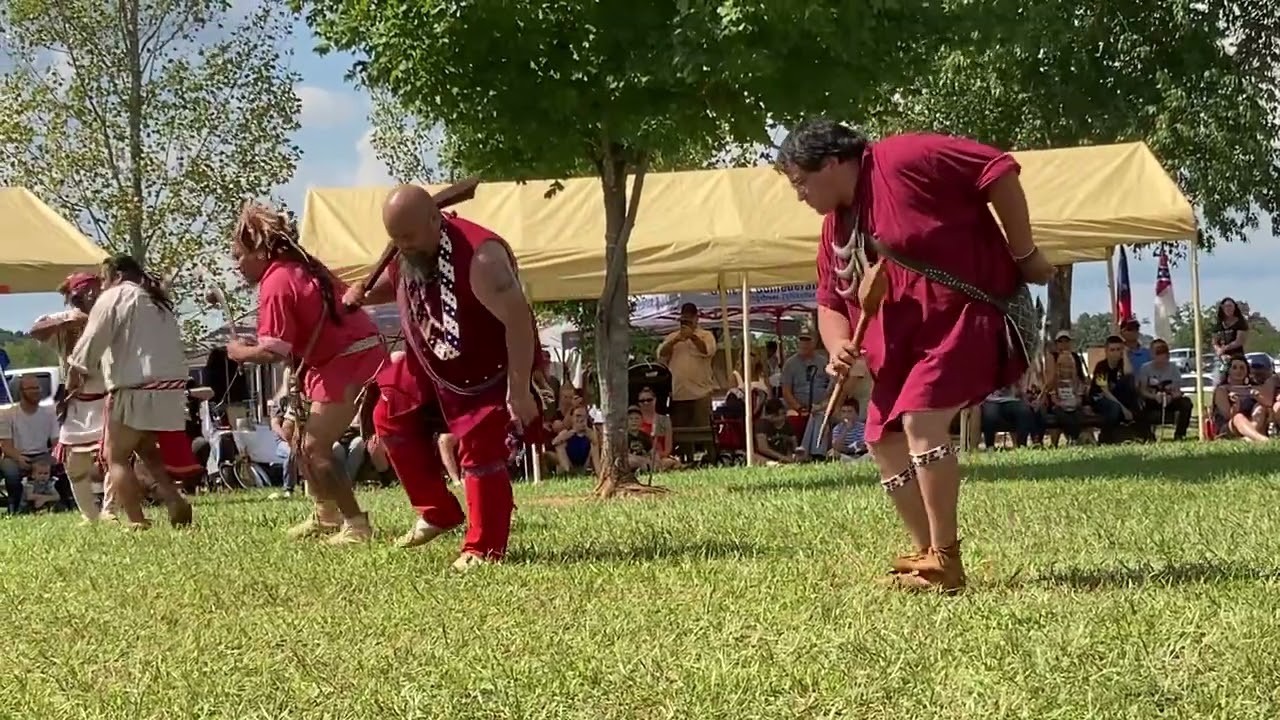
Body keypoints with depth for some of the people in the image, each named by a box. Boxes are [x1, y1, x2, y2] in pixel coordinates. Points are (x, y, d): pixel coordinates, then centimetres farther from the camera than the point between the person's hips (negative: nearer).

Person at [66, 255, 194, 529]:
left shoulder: (115, 297, 1)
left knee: (116, 457, 2)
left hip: (136, 391, -8)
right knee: (146, 451, 22)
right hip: (172, 390, 8)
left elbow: (93, 340, -4)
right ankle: (175, 502, 0)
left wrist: (76, 373, 10)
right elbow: (171, 345, 18)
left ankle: (137, 521, -9)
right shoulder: (159, 303, 24)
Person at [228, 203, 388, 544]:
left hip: (349, 363, -10)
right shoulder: (300, 266, 13)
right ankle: (326, 515, 24)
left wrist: (240, 351, -3)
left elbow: (273, 352, -21)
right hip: (355, 354, 10)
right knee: (298, 434, 17)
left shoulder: (276, 283, -16)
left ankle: (356, 524, -8)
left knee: (315, 448, -10)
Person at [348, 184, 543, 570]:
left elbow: (518, 321, -34)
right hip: (430, 365, 8)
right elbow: (396, 283, 17)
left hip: (488, 376, -8)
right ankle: (439, 513, 24)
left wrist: (520, 392, -34)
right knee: (391, 418, 14)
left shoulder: (479, 256, -34)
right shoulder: (405, 253, -9)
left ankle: (484, 549, 4)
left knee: (480, 456, -10)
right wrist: (365, 293, -7)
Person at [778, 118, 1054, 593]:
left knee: (920, 417, -25)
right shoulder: (835, 228, 9)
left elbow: (999, 171, -18)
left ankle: (944, 562, -20)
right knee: (884, 439, 8)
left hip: (965, 312, -10)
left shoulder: (902, 161, -17)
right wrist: (838, 346, -6)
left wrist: (1024, 255, -15)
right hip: (901, 340, 10)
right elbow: (830, 301, 17)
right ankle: (927, 554, 19)